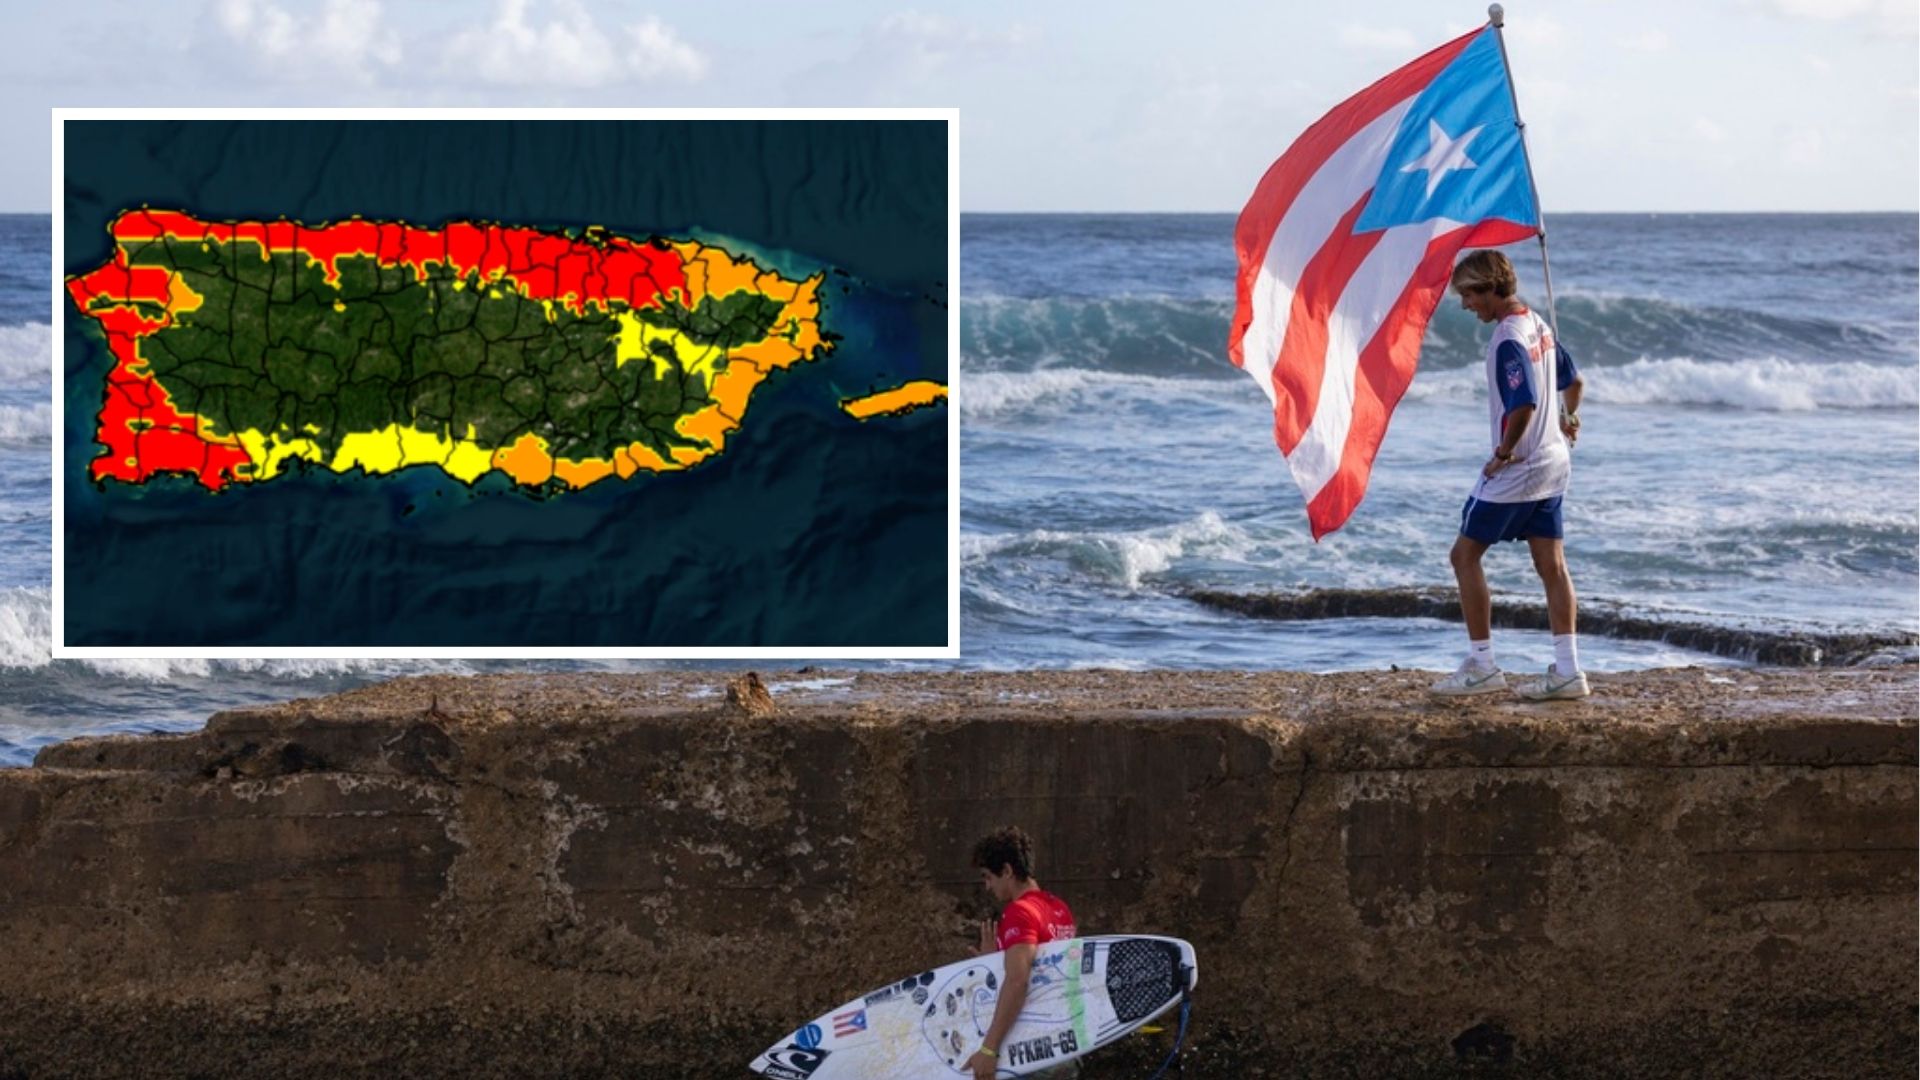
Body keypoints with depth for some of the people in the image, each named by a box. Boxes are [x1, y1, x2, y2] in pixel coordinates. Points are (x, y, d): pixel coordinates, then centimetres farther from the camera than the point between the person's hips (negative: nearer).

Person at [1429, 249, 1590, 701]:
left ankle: (1482, 666, 3)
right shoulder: (1538, 325, 9)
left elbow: (1523, 405, -29)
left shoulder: (1508, 339, -20)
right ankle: (1567, 669, 6)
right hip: (1552, 465, 9)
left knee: (1466, 554, 2)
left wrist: (1504, 452, -16)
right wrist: (1569, 418, 38)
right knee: (1551, 563, 8)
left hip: (1514, 471, -9)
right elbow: (1572, 380, 22)